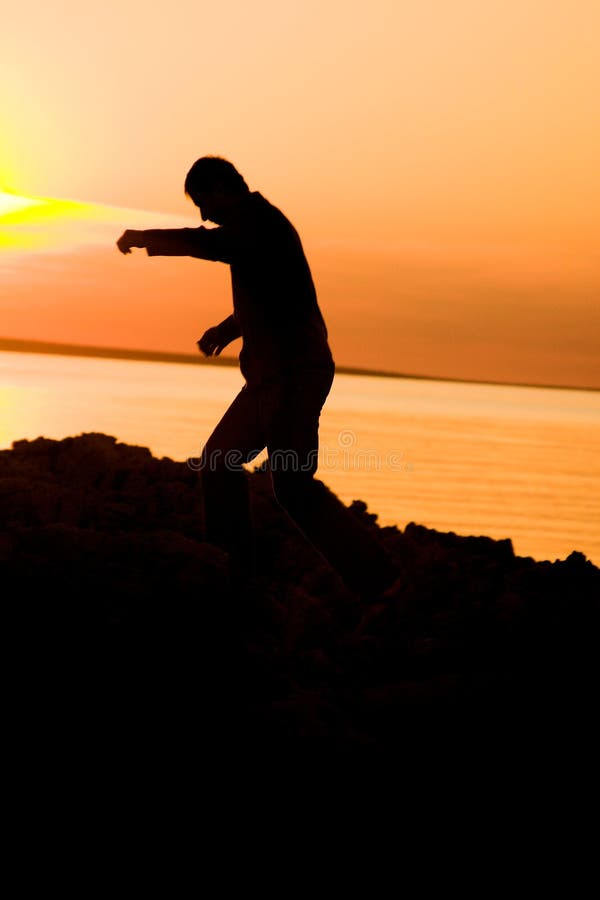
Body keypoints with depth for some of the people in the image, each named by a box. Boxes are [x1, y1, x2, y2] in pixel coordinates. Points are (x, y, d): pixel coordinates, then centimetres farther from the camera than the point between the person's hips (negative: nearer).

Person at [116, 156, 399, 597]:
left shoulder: (261, 223, -13)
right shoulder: (257, 226, 19)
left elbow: (204, 243, -27)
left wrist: (143, 238, -12)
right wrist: (227, 329, 17)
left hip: (294, 374, -10)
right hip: (273, 374, 10)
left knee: (294, 486, -13)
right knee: (221, 459, 15)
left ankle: (376, 579, -12)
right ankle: (234, 569, 22)